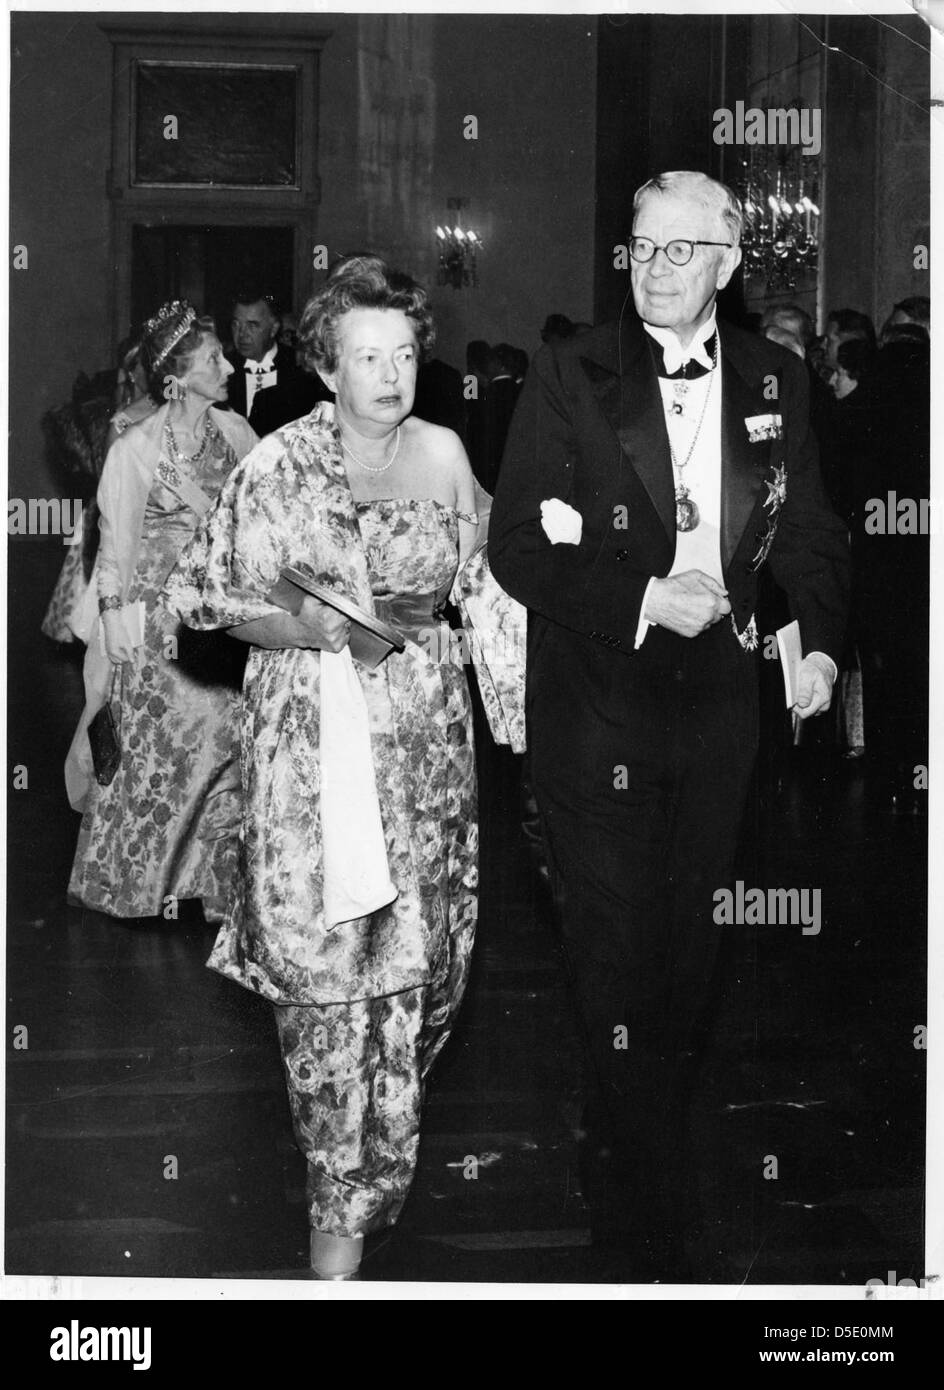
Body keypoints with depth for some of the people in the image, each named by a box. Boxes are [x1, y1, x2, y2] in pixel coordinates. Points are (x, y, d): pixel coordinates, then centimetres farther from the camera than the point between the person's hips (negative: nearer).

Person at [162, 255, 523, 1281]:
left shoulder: (444, 453, 5)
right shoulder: (278, 465, -5)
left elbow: (476, 571, 20)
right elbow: (197, 592, -3)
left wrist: (424, 606, 0)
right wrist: (310, 629, -15)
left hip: (421, 732, 3)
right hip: (308, 733, -3)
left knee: (408, 951, 2)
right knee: (317, 956, -6)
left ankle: (364, 1189, 19)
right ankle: (343, 1193, 7)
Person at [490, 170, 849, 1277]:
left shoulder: (775, 382, 5)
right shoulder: (570, 380, -6)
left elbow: (807, 532, 11)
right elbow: (518, 550, -9)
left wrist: (819, 642, -6)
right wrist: (645, 598, -20)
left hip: (720, 705, 4)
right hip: (598, 711, -3)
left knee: (686, 951, 14)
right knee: (617, 966, -1)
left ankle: (636, 1137, 35)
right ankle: (645, 1236, 9)